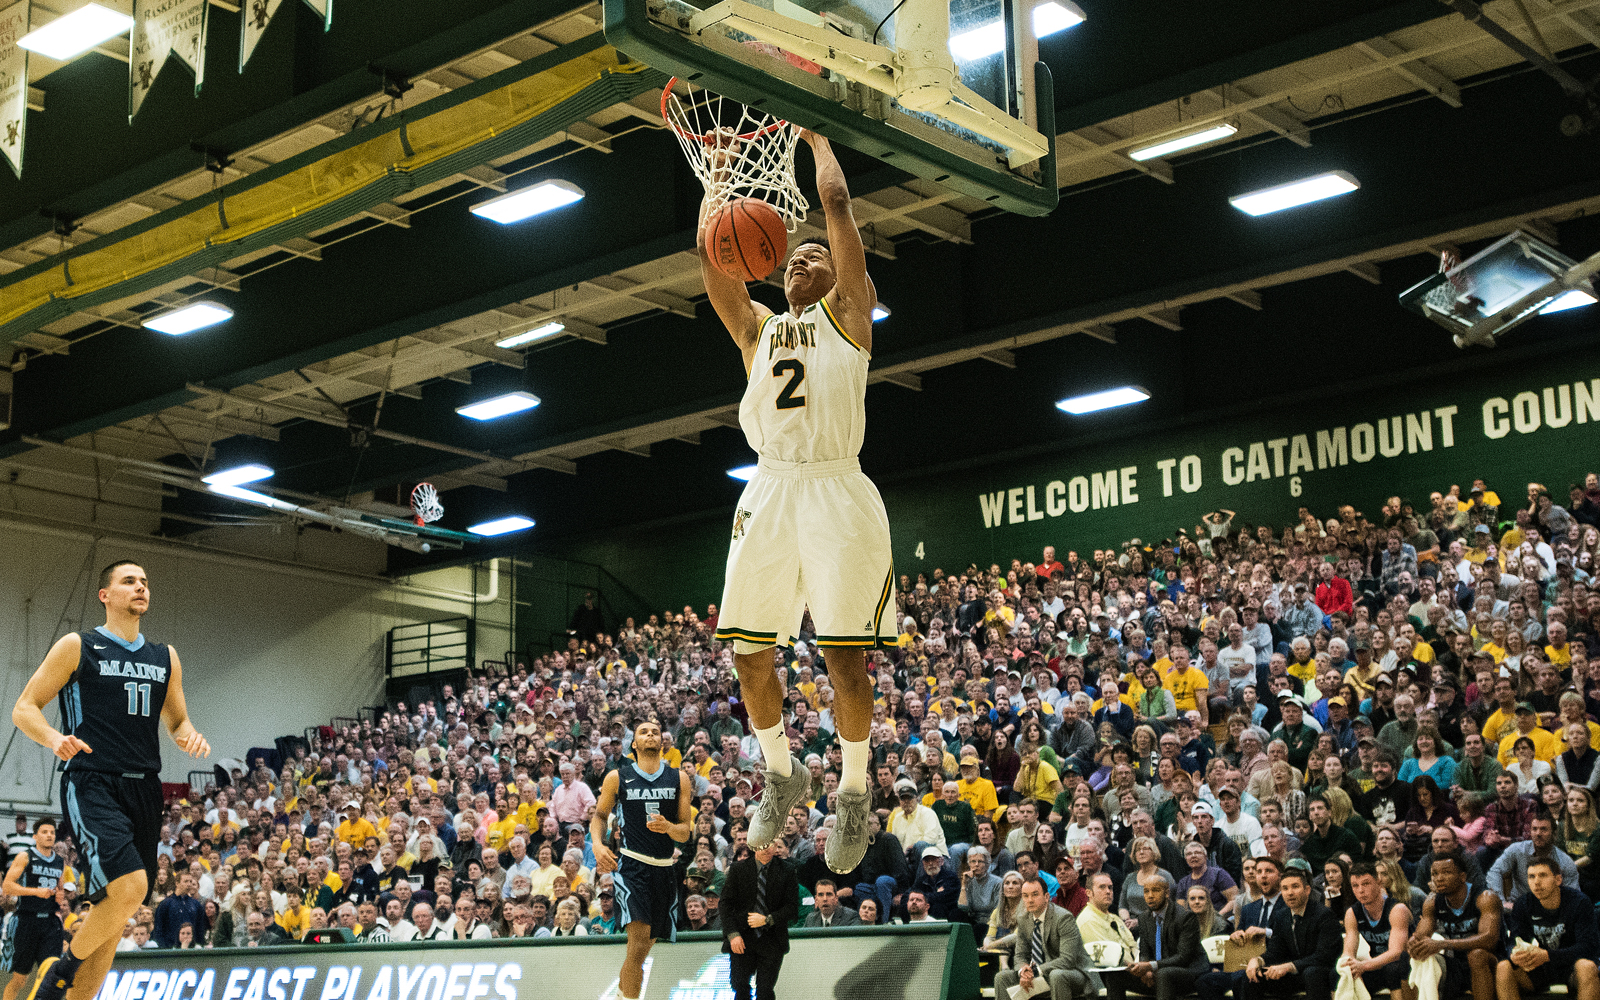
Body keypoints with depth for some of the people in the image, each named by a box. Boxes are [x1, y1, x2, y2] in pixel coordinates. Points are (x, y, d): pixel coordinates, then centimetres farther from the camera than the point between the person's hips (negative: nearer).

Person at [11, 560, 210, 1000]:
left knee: (113, 907, 6)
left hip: (144, 790, 6)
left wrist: (190, 736, 1)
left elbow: (177, 721, 25)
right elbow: (23, 709, 2)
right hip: (92, 785, -6)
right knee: (129, 888, -24)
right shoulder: (76, 647, 3)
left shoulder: (165, 657, 17)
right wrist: (54, 738, -19)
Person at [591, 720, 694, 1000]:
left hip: (664, 869, 4)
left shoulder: (679, 778, 6)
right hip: (631, 864, -4)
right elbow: (600, 814, 16)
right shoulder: (617, 778, 2)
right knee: (639, 941, -22)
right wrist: (597, 843, -4)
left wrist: (667, 827, -17)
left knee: (645, 946, 14)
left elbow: (684, 834, 6)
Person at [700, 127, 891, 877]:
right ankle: (781, 773, 26)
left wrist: (815, 136, 18)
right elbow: (712, 252, 11)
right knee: (748, 651, 4)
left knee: (845, 653, -5)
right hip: (768, 491, 4)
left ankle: (854, 789, 12)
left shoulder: (846, 314, 11)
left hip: (836, 490, -4)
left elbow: (836, 203, 6)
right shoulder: (755, 326, 22)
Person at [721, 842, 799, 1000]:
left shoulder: (786, 870, 1)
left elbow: (792, 908, 0)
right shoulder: (738, 868, 3)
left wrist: (767, 920, -12)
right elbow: (726, 903, 3)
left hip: (772, 941, -1)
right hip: (743, 939, 1)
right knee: (740, 987, -2)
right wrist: (733, 933, -8)